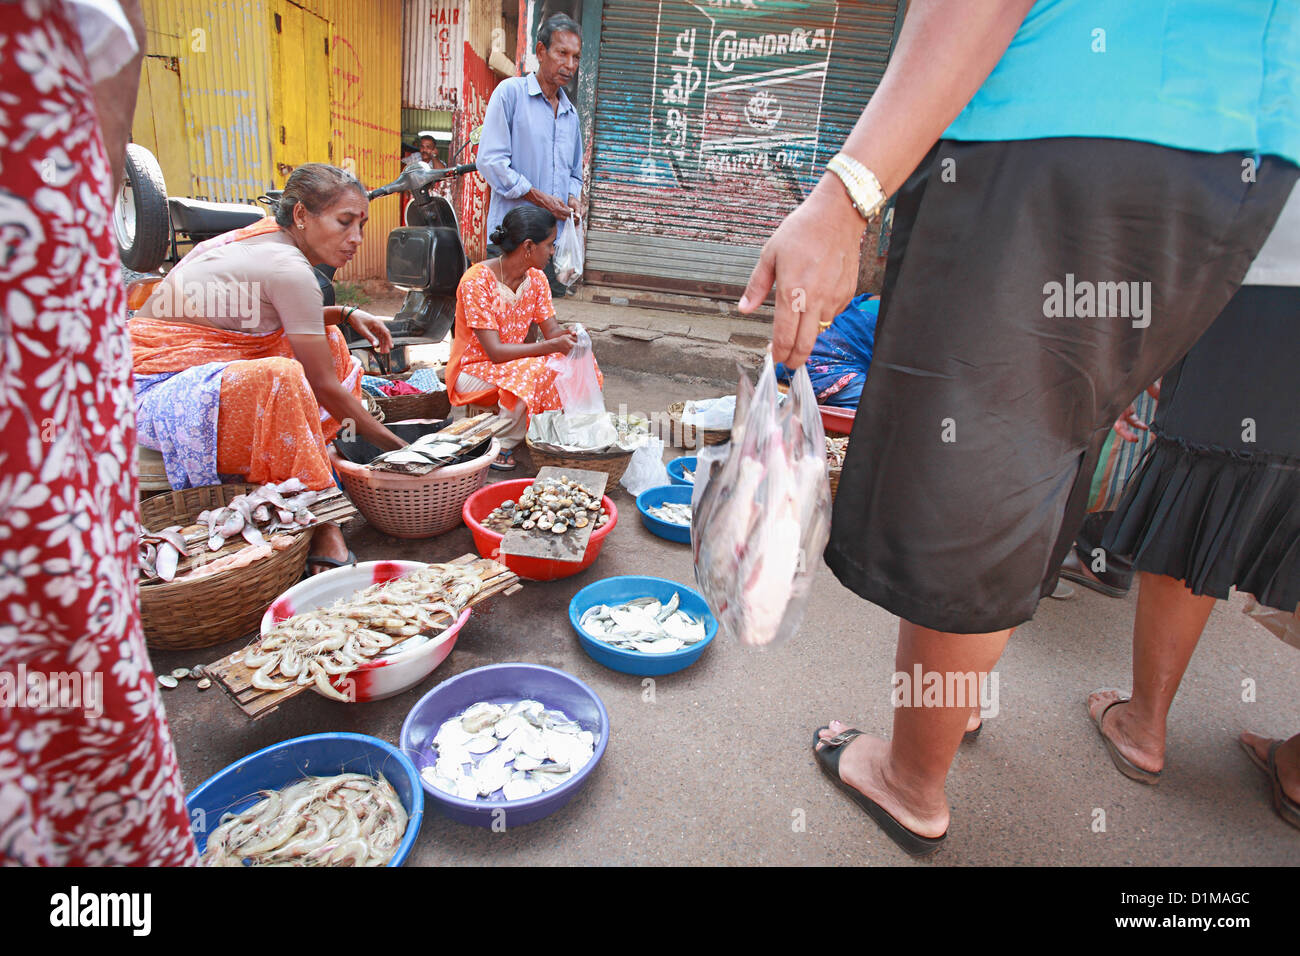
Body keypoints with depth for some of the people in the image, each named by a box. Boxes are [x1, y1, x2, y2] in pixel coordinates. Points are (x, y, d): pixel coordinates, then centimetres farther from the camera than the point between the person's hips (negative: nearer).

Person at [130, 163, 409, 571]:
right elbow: (324, 386, -18)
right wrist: (396, 446, -11)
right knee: (278, 377, -37)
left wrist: (345, 313, 7)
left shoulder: (267, 237, 5)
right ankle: (319, 520, -23)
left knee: (326, 340, 8)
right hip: (155, 394, -10)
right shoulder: (289, 269, -21)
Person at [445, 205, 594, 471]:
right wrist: (553, 346, -37)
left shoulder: (536, 278, -1)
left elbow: (552, 331, -4)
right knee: (534, 369, -35)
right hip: (473, 370, -6)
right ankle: (502, 445, -18)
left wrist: (570, 337, -29)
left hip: (516, 365, 7)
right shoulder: (477, 281, -23)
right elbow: (495, 352, -28)